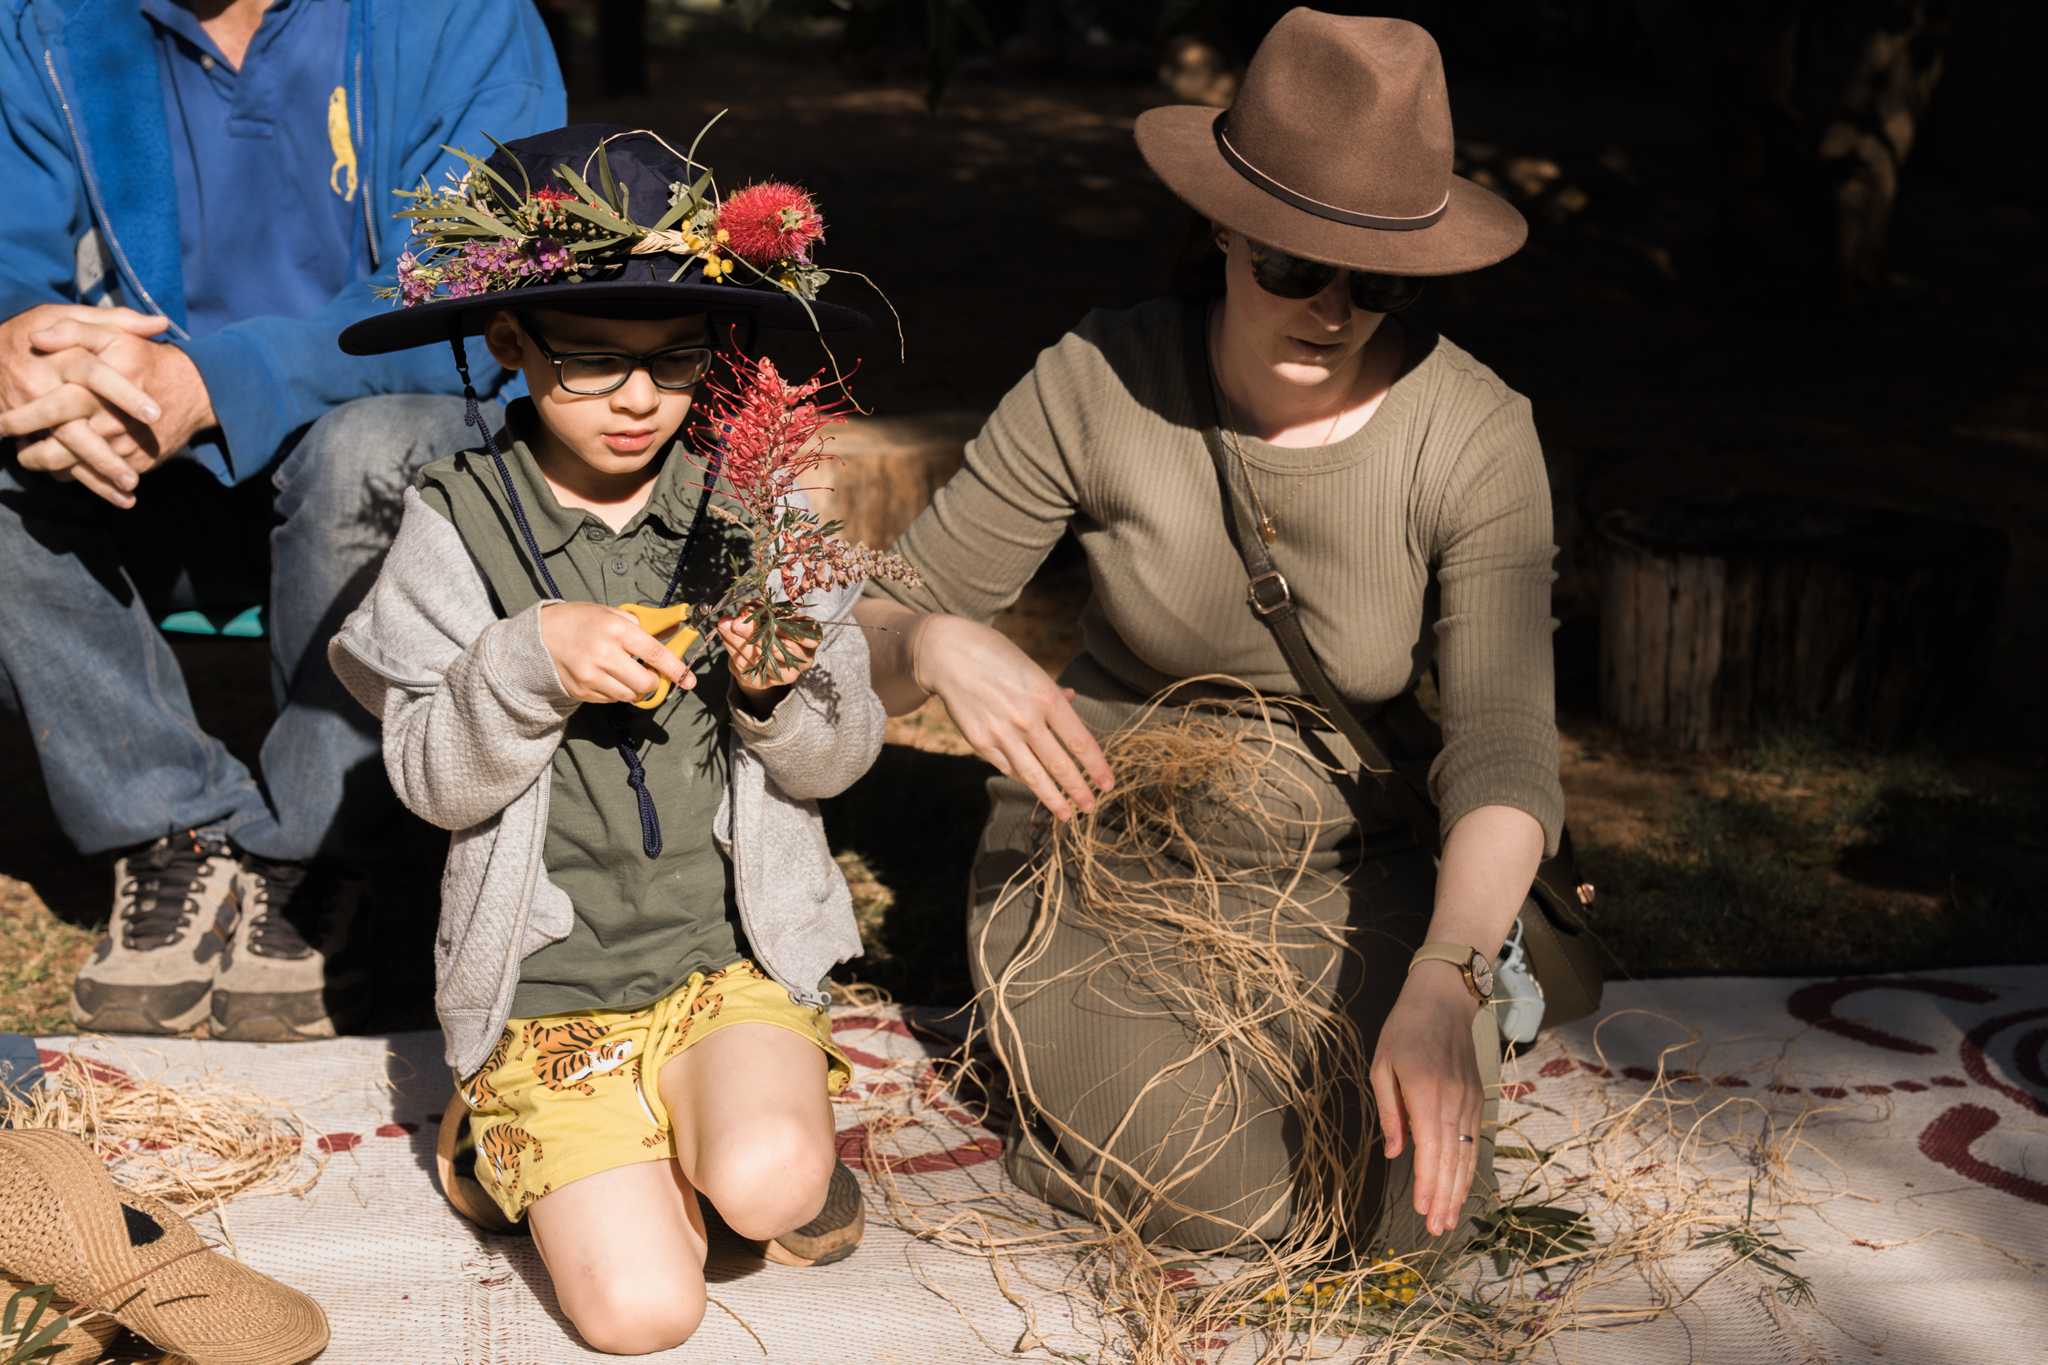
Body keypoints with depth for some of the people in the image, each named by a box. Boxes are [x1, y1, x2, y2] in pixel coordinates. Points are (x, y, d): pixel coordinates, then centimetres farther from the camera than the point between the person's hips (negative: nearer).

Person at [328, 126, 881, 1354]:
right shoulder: (461, 523, -5)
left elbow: (843, 756, 2)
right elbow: (437, 780, -8)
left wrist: (781, 690, -20)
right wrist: (530, 658, -25)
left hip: (730, 955, 1)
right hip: (549, 985, -1)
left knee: (768, 1183, -28)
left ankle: (783, 1149, 8)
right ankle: (532, 1148, 17)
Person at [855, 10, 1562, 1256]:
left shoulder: (1477, 436, -15)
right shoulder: (1100, 384, -16)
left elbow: (1506, 746, -23)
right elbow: (876, 638, -9)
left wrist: (1441, 988, -41)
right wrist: (942, 647, -35)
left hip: (1345, 875, 2)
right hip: (1105, 858, -1)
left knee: (1417, 1200, -18)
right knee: (1227, 1191, -24)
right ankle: (1073, 1052, 11)